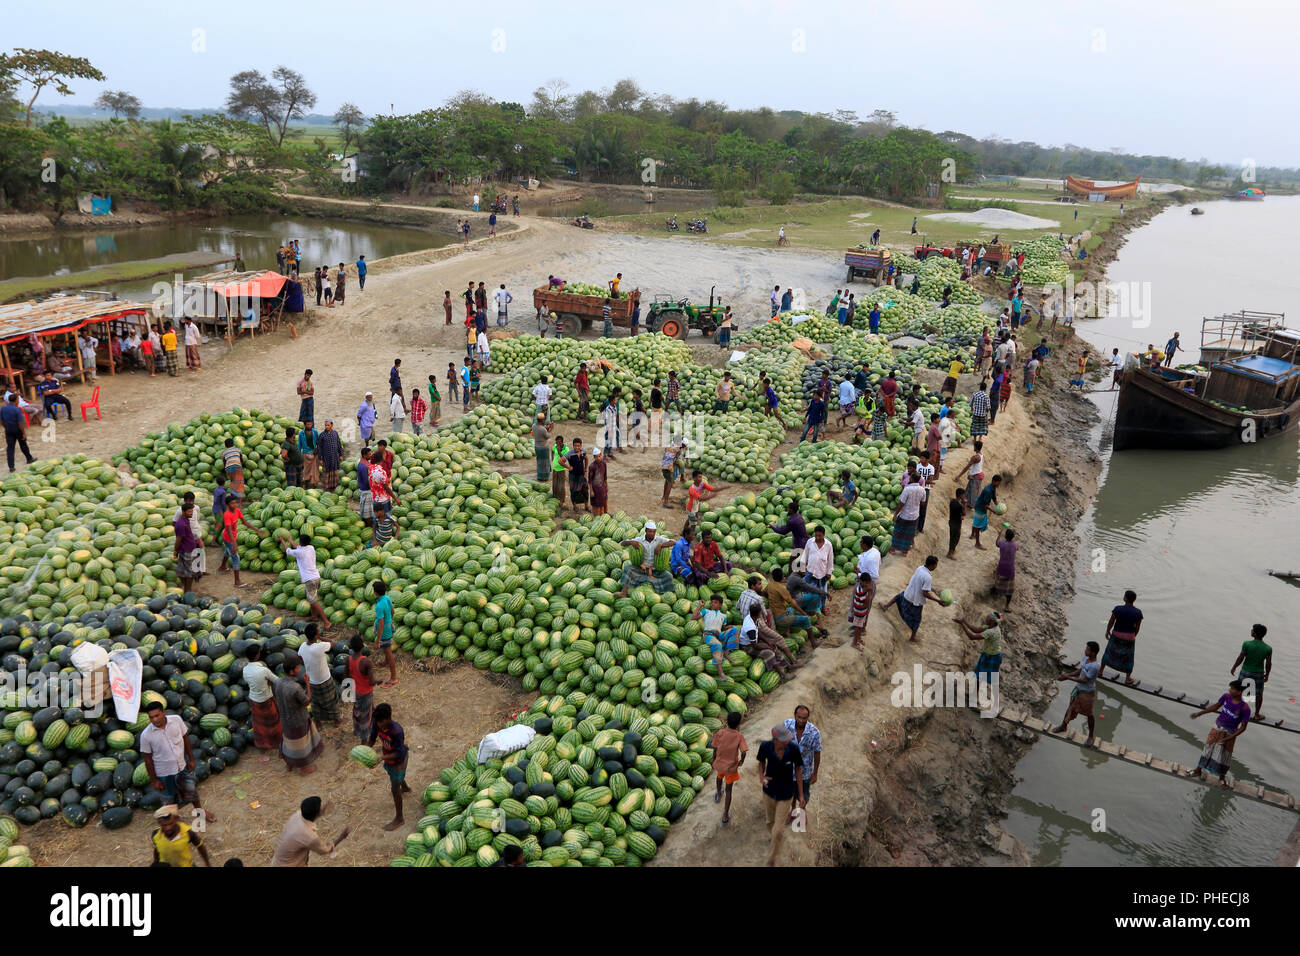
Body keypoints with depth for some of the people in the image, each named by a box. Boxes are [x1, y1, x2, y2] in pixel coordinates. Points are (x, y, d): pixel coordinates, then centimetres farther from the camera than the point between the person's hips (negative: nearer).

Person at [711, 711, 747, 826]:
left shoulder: (720, 733, -14)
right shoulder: (739, 736, -19)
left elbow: (715, 750, -7)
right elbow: (743, 752, -26)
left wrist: (714, 762, 9)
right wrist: (741, 761, -5)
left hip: (719, 764, 2)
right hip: (731, 766, -2)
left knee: (719, 776, 36)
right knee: (729, 790, 15)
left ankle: (718, 794, 60)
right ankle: (725, 816, 19)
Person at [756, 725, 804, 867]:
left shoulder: (794, 748, -28)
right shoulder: (765, 746, -27)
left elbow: (798, 770, -11)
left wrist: (801, 795, -4)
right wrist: (761, 777, -25)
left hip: (786, 794, -1)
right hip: (769, 791, 2)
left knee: (778, 830, 3)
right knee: (770, 821, 25)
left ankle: (771, 861, 30)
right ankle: (777, 837, 61)